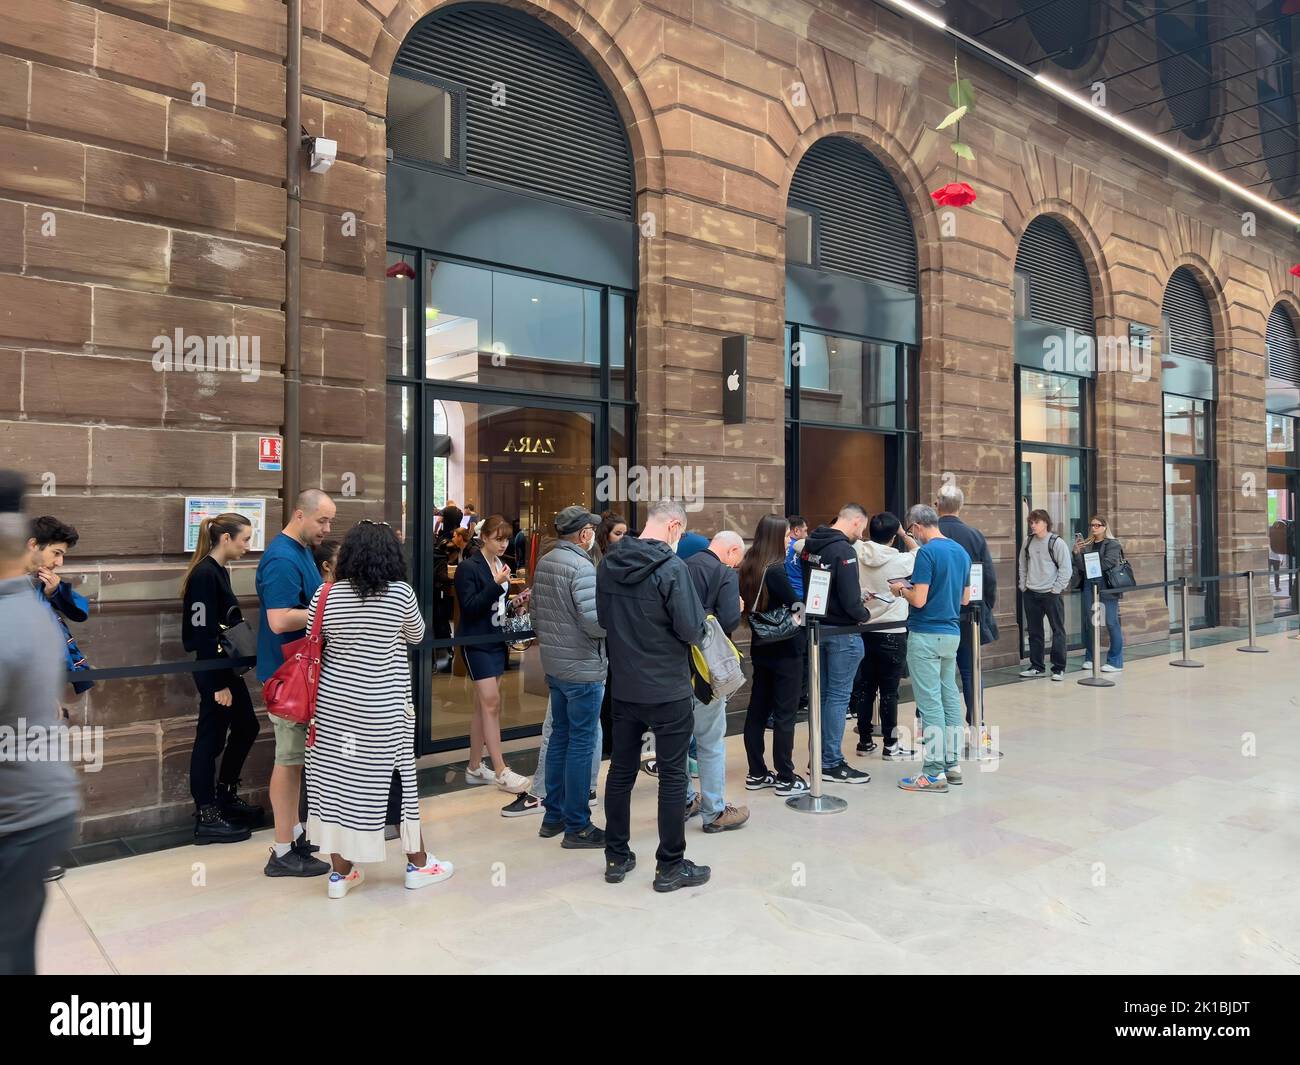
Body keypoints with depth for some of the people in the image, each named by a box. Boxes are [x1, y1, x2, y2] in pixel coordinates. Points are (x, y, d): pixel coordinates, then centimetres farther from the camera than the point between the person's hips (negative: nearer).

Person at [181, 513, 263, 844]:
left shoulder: (219, 571, 10)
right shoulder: (205, 574, -18)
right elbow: (203, 635, -21)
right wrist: (219, 684, -20)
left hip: (227, 668, 10)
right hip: (213, 672, -10)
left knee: (246, 727, 18)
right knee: (211, 739, 0)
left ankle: (225, 797, 33)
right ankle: (207, 817, 12)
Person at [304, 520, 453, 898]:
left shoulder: (326, 595, -5)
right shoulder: (401, 594, -10)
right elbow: (417, 636, 7)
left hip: (334, 702, 2)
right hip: (383, 707, -2)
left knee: (334, 777, 10)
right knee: (398, 775, 10)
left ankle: (340, 871, 20)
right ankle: (418, 863, 24)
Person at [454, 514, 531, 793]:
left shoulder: (501, 565, 10)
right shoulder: (468, 567, -11)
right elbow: (469, 606, -17)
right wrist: (496, 584, -24)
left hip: (497, 640, 7)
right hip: (477, 642, -7)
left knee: (484, 705, 11)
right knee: (491, 702, -9)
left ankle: (475, 768, 20)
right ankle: (501, 772, -5)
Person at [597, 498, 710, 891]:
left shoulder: (608, 563, 1)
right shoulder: (671, 567, -19)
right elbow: (692, 630, -19)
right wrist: (699, 621, 1)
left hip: (623, 687, 6)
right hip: (668, 690, -6)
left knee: (621, 770, 15)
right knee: (673, 776, 6)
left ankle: (616, 858, 26)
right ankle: (670, 866, 15)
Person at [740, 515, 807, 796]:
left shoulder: (749, 567, 6)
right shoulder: (775, 570, -18)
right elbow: (796, 607, -16)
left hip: (762, 646, 8)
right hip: (785, 649, -8)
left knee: (758, 710, 11)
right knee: (784, 714, -1)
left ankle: (757, 774, 19)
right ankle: (785, 778, 5)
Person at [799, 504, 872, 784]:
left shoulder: (809, 545, 7)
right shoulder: (843, 549, -18)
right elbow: (850, 600, -22)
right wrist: (864, 616, -2)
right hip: (841, 632, -8)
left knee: (822, 694, 15)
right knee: (838, 696, -1)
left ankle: (820, 756, 23)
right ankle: (832, 763, 5)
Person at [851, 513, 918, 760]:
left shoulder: (857, 554, -6)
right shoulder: (899, 561, -14)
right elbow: (917, 551, 6)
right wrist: (904, 534, 14)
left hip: (863, 631, 4)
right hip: (892, 633, -4)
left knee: (864, 687, 12)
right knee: (889, 690, 2)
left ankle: (865, 740, 21)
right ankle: (890, 746, 8)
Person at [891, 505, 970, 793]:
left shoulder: (927, 552, -15)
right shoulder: (961, 551, 10)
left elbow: (919, 599, -19)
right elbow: (965, 598, 16)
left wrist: (901, 589, -1)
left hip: (926, 636, -8)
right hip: (952, 633, 8)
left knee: (930, 702, -5)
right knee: (950, 698, 13)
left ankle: (934, 773, -1)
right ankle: (952, 764, 20)